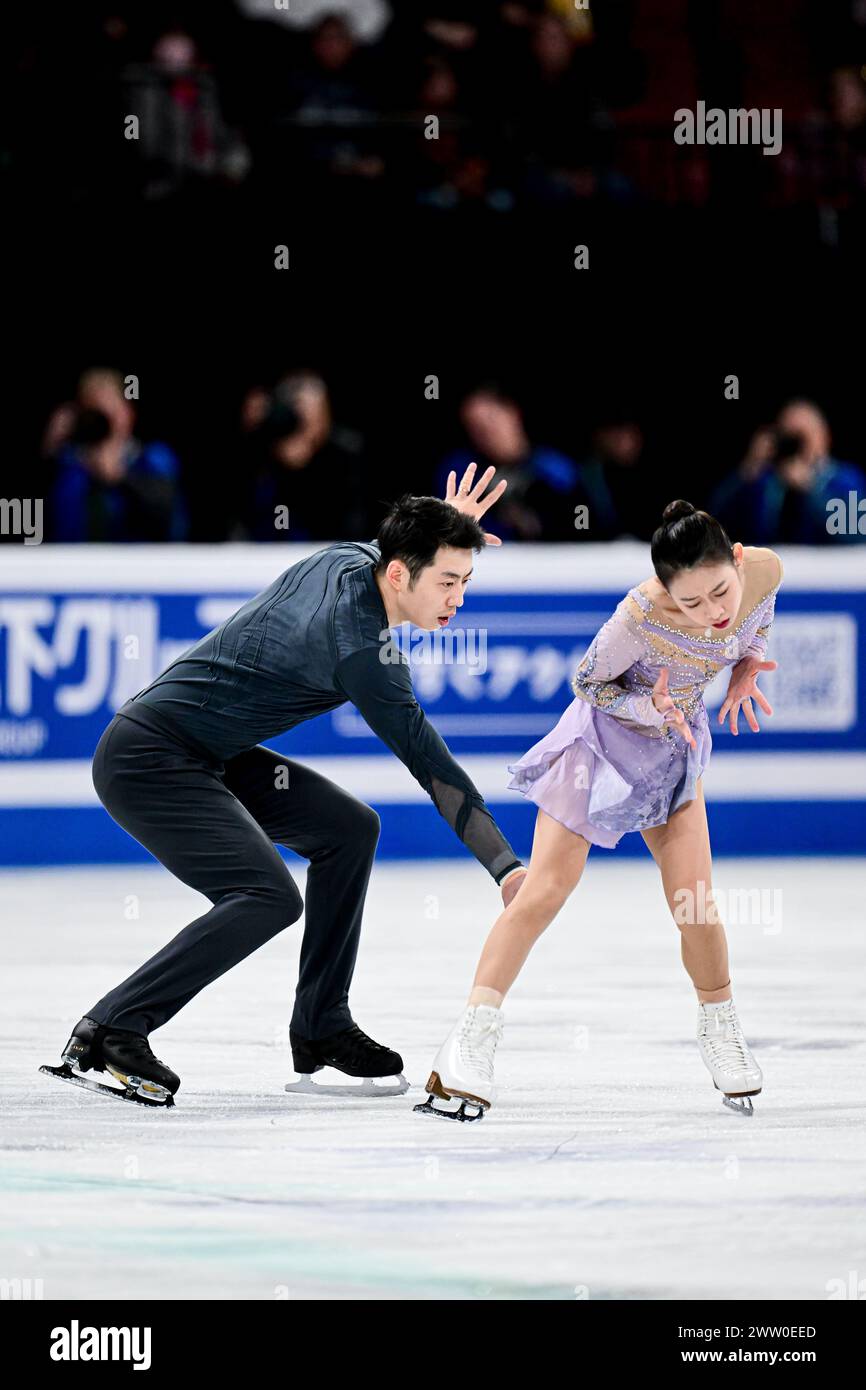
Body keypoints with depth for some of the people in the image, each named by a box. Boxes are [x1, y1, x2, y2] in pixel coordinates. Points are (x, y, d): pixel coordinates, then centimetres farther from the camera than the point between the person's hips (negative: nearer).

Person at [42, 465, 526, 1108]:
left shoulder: (350, 559, 1)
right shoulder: (357, 647, -25)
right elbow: (431, 765, -24)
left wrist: (441, 531, 7)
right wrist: (506, 866, -22)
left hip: (207, 756, 10)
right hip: (148, 759, -10)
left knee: (349, 827, 9)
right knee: (268, 897, -24)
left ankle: (321, 1030, 13)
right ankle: (108, 1034, -16)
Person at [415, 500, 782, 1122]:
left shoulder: (764, 570, -24)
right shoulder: (642, 615, -38)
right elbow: (588, 682, -18)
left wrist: (748, 665, -12)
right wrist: (650, 707, -33)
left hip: (675, 746, 4)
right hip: (603, 738, -4)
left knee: (695, 905, -2)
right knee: (545, 892, -6)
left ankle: (723, 1032, 22)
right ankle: (472, 1040, 0)